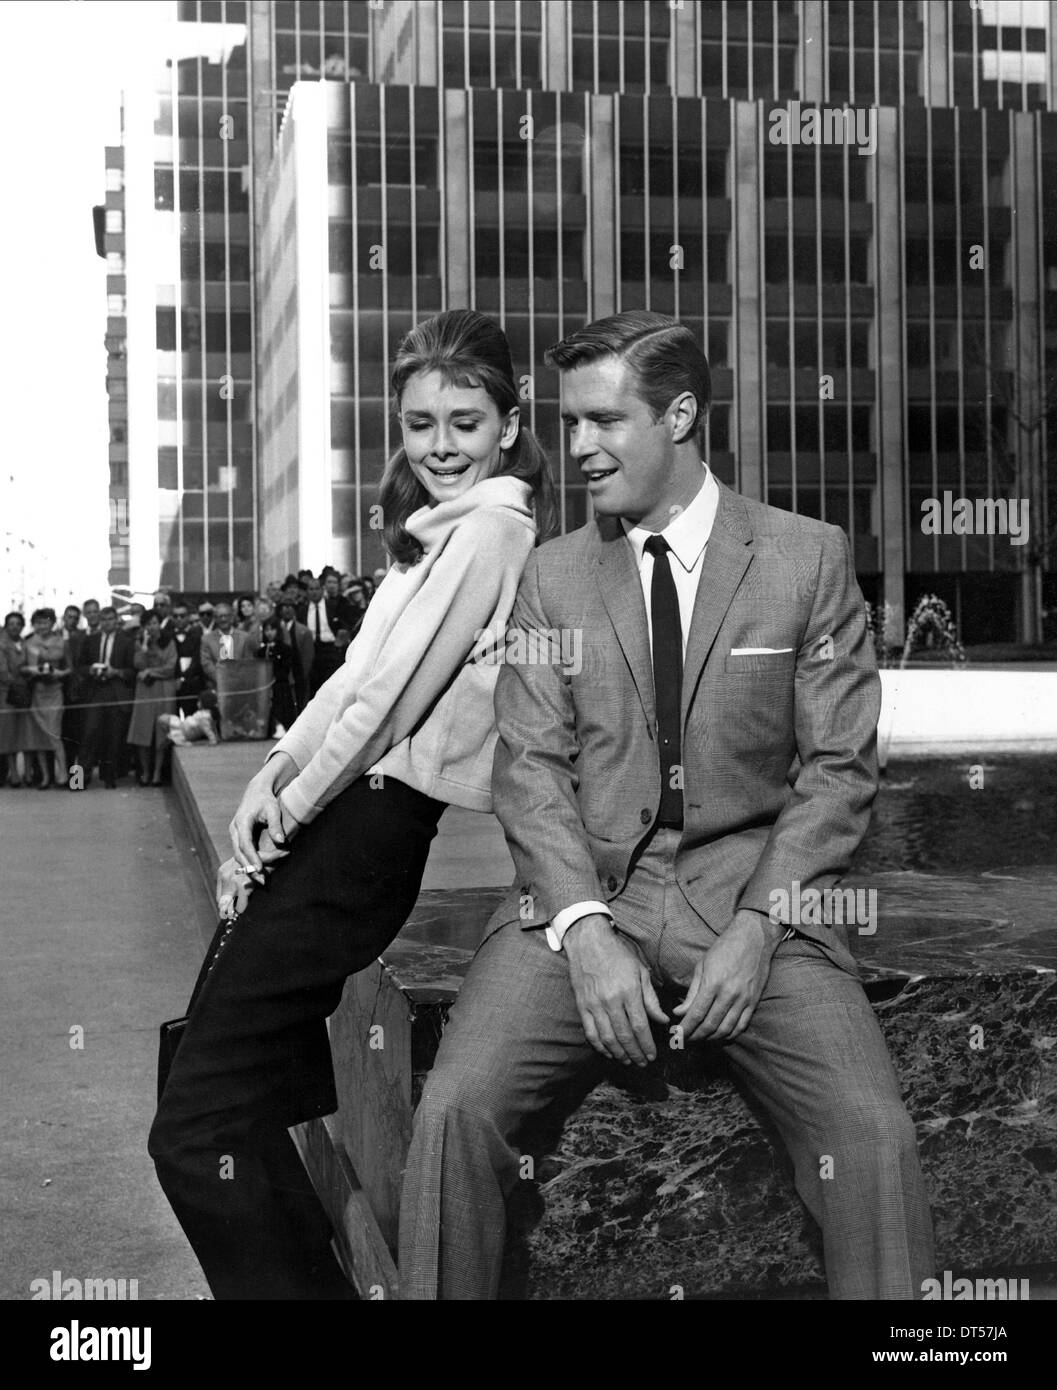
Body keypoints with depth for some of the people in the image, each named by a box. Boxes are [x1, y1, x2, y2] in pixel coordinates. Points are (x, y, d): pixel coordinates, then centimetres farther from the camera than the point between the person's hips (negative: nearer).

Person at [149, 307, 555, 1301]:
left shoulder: (486, 529, -11)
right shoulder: (444, 528, 19)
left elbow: (393, 694, -14)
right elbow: (359, 669, 13)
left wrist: (287, 809, -5)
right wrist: (276, 774, -1)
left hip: (371, 831, -10)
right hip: (341, 825, 10)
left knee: (195, 1133, -8)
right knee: (254, 1102, 16)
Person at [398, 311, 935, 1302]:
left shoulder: (808, 558, 6)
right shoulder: (553, 575, 12)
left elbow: (839, 767, 3)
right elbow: (531, 768, 4)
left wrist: (758, 927, -10)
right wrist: (586, 930, -13)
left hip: (753, 894, -1)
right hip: (585, 888, 1)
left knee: (873, 1134, -24)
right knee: (455, 1104, -22)